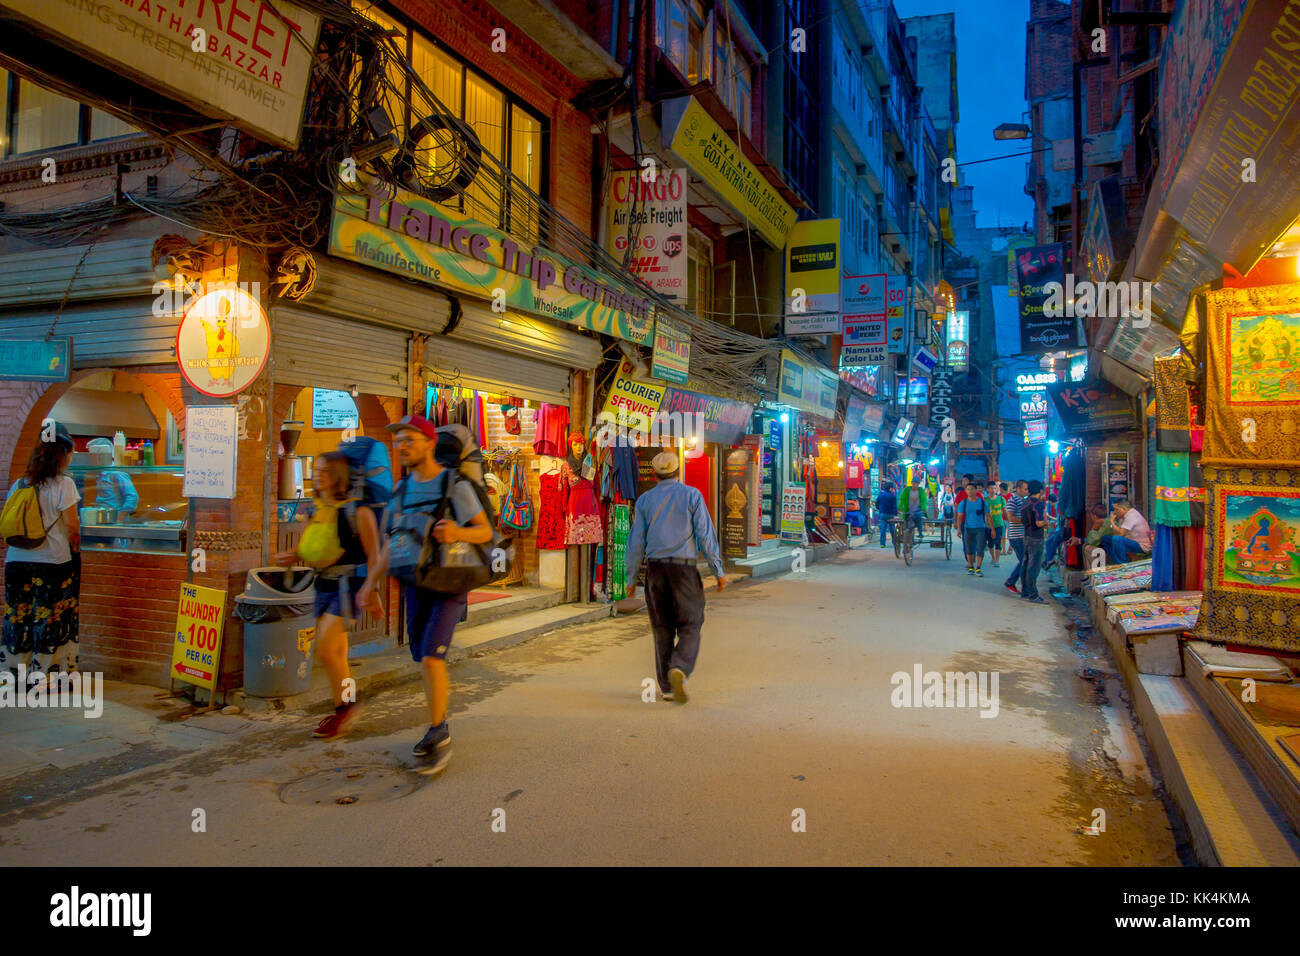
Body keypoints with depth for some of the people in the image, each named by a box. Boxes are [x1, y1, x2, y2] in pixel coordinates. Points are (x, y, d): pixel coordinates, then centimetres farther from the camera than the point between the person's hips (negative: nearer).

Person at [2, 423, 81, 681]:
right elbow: (72, 527, -10)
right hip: (53, 562, -5)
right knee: (50, 620, 4)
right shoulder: (63, 484, -10)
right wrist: (75, 549, 5)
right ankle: (43, 672, 10)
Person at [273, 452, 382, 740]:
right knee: (336, 654, 12)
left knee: (325, 648, -15)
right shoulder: (317, 509, 9)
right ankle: (343, 713, 25)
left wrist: (371, 590, -17)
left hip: (349, 586, -7)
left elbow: (373, 554, -12)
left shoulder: (357, 509, -12)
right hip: (324, 585, 7)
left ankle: (346, 704, 4)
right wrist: (292, 556, 1)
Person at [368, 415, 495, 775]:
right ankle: (439, 727, 29)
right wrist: (371, 582, 6)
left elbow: (486, 532, -10)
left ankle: (438, 735, -4)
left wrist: (457, 533, -31)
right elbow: (390, 542, 13)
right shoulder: (403, 489, 6)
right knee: (424, 659, 11)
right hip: (416, 583, 6)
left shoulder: (455, 485, -13)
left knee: (431, 656, -18)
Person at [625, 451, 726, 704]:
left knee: (662, 629, 11)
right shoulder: (692, 495, -1)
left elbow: (636, 542, 4)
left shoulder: (645, 500, 5)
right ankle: (679, 670, -21)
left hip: (655, 569, 3)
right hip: (684, 569, -3)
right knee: (689, 626, 5)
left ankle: (667, 687, 12)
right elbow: (706, 535, -6)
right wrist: (719, 571, 0)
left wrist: (632, 579, 11)